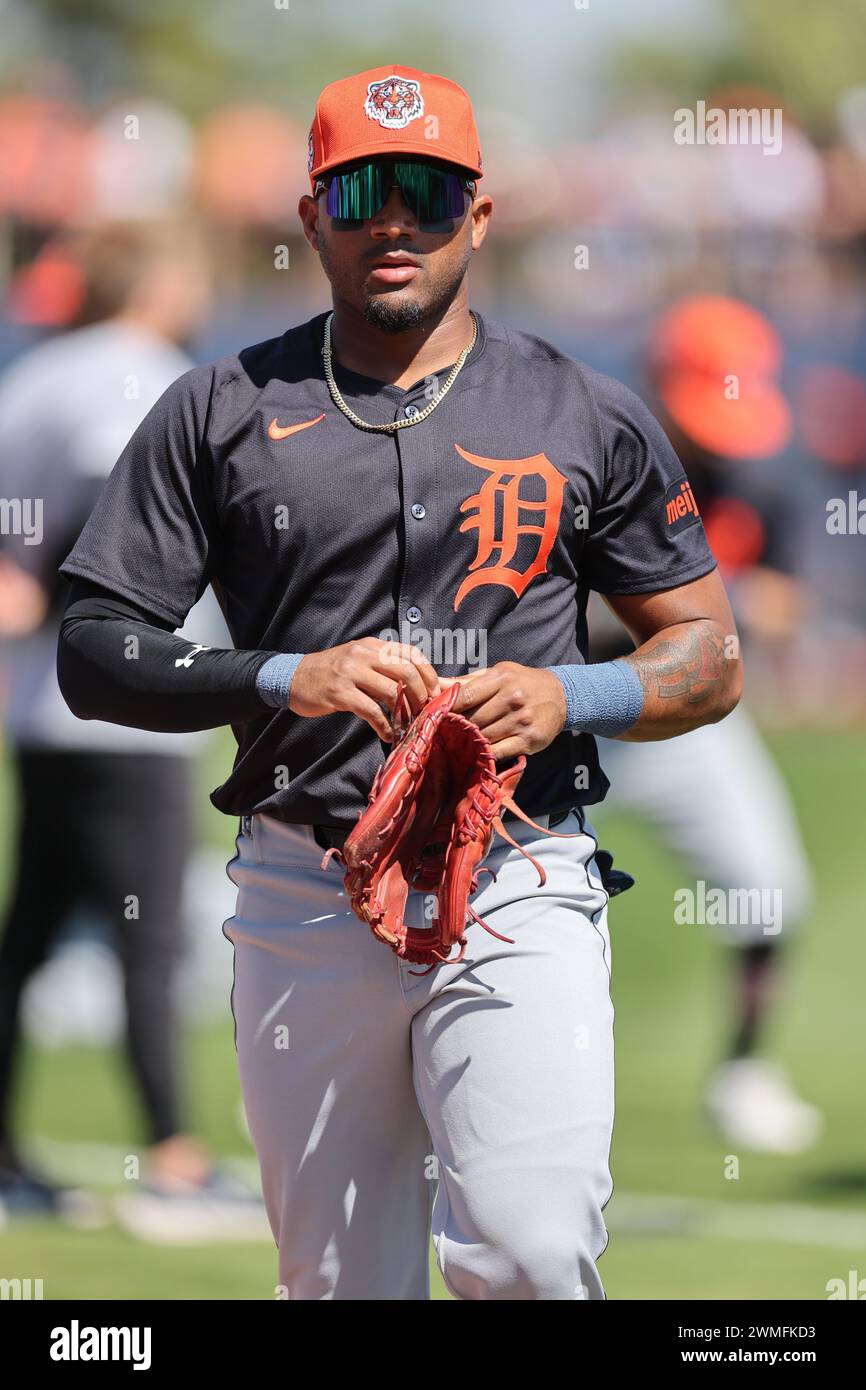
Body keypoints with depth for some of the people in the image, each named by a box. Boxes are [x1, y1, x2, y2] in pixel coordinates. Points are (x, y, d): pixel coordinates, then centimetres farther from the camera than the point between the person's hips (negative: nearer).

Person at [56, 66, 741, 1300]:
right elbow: (94, 656, 4)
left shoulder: (587, 418, 8)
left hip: (519, 887, -1)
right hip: (305, 903, 1)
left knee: (529, 1256, -20)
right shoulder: (222, 412, 8)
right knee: (337, 1281, 5)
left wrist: (567, 698, -9)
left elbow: (708, 660, 12)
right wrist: (285, 679, -12)